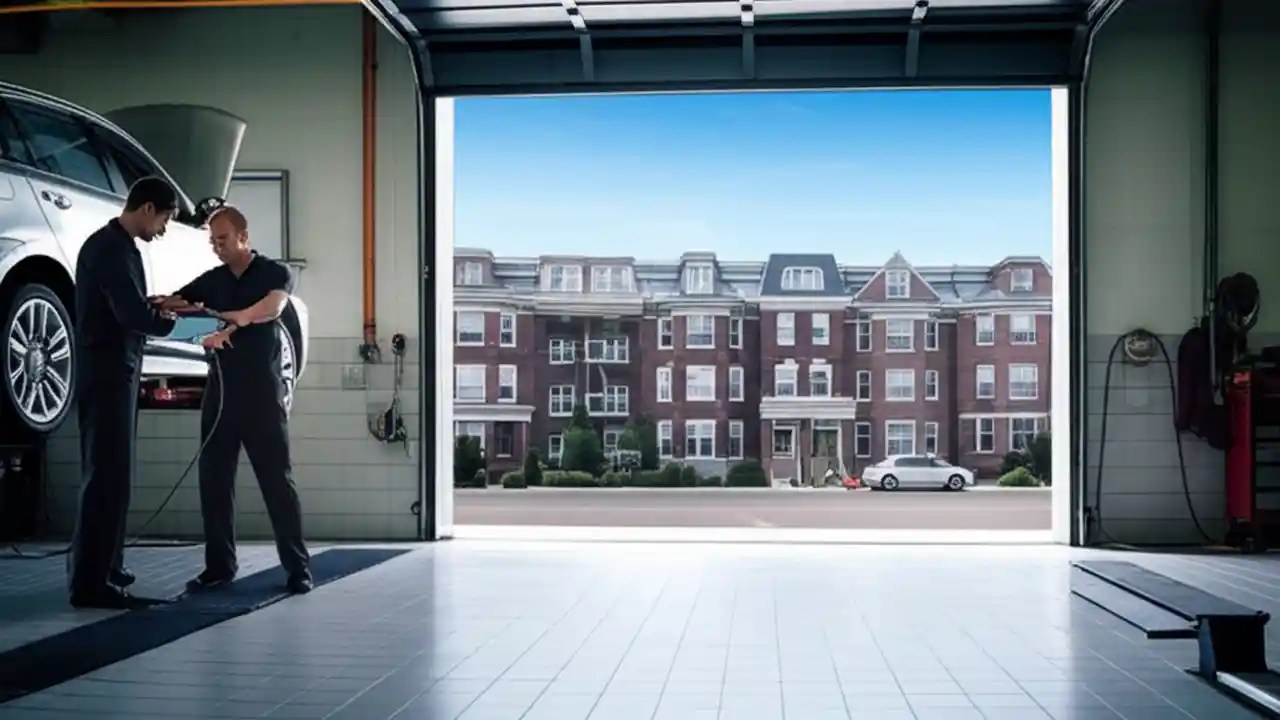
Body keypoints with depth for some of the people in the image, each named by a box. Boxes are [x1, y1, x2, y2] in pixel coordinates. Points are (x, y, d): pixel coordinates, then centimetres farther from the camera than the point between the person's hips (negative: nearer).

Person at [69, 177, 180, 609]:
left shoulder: (116, 245, 16)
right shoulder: (110, 249, -16)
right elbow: (135, 318, -23)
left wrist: (155, 308, 1)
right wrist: (167, 319, -5)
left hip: (115, 373, 10)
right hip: (107, 375, -10)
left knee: (112, 476, 15)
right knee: (108, 477, -9)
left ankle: (103, 569, 25)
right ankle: (91, 582, -6)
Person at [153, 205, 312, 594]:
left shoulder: (275, 273, 0)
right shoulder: (210, 281, 13)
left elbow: (271, 307, -20)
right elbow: (169, 304, 2)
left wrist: (226, 319, -35)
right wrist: (168, 305, -22)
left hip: (263, 394, -4)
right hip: (220, 392, 4)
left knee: (277, 481, -3)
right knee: (214, 481, 4)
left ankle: (298, 567, 1)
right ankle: (219, 565, 12)